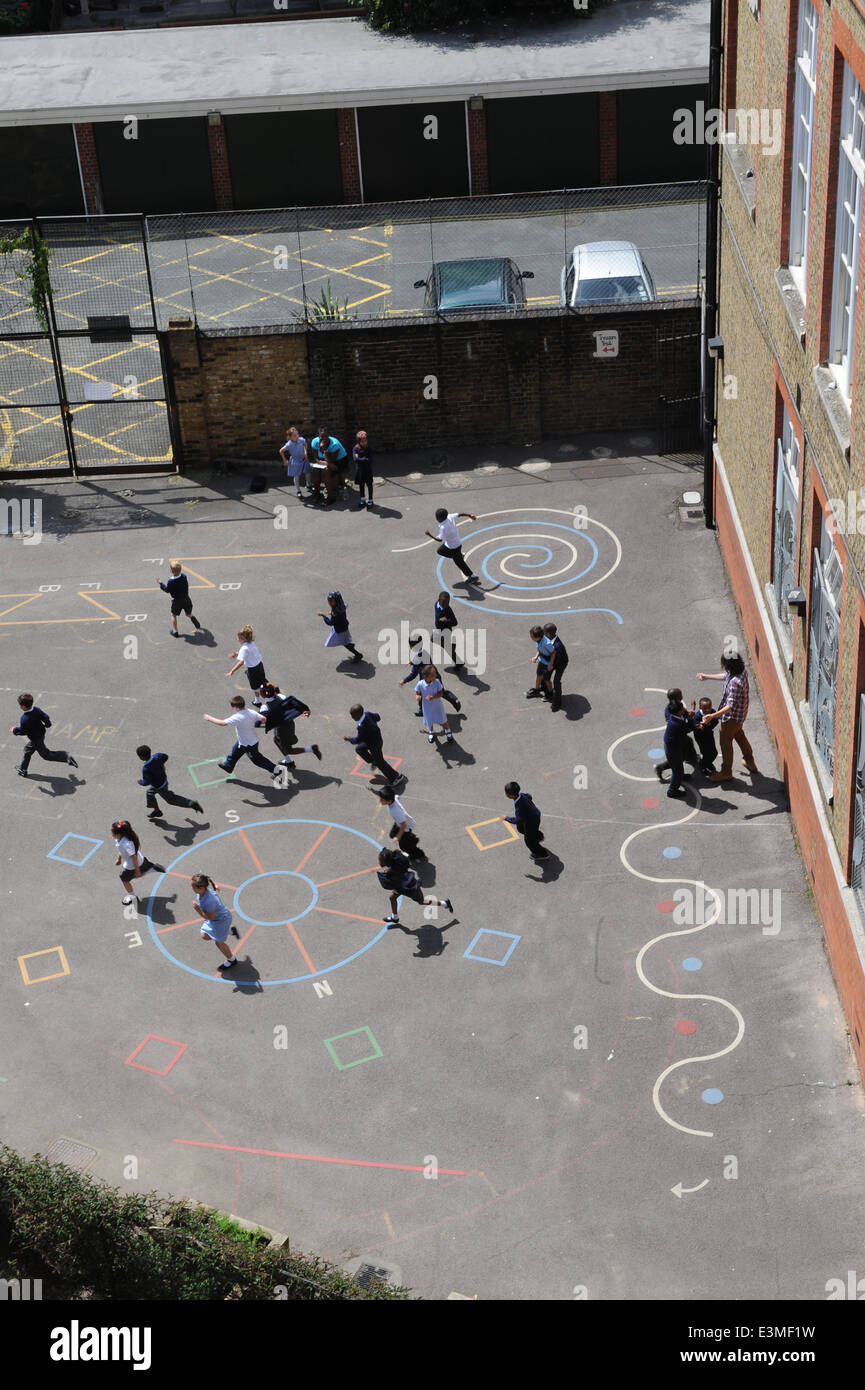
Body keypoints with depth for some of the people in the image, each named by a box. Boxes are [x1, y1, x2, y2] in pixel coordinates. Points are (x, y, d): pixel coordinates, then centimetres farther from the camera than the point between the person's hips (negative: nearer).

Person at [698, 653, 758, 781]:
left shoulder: (735, 683, -39)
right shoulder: (741, 671, -10)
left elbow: (730, 707, -38)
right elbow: (726, 676, 12)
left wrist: (712, 716, -45)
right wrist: (707, 677, 22)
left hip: (732, 716, -9)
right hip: (740, 714, 9)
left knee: (725, 742, 11)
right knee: (739, 736, 30)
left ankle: (726, 772, 29)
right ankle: (750, 762, 50)